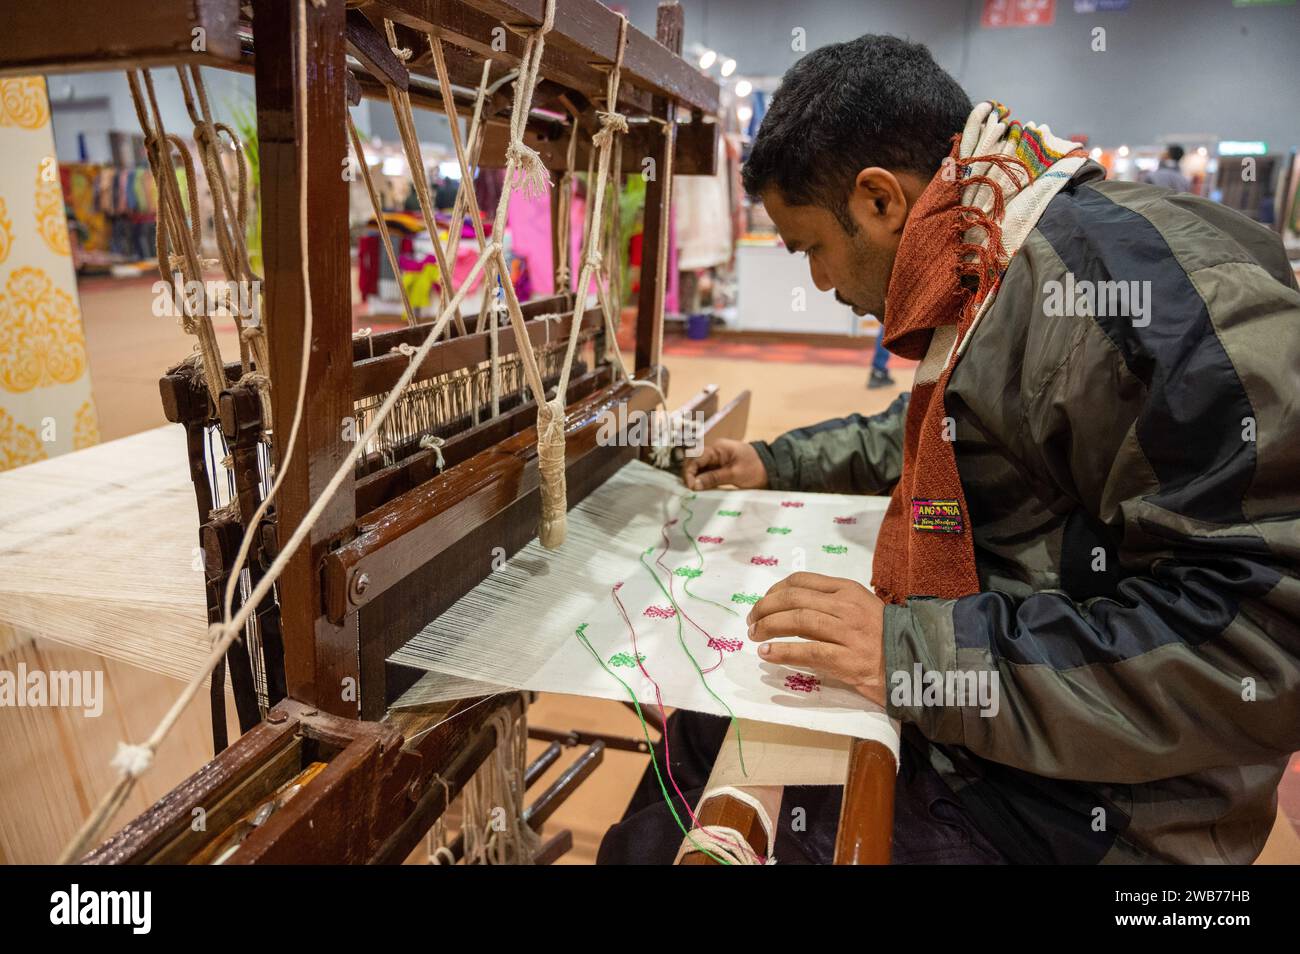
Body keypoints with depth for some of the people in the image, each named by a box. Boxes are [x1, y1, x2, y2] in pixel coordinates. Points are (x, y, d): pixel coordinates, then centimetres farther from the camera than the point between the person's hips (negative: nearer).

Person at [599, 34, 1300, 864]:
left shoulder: (1128, 273, -25)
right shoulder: (988, 274, 7)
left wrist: (921, 653, -30)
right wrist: (779, 466, 26)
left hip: (1072, 801, -9)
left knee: (652, 842, -10)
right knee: (698, 721, 16)